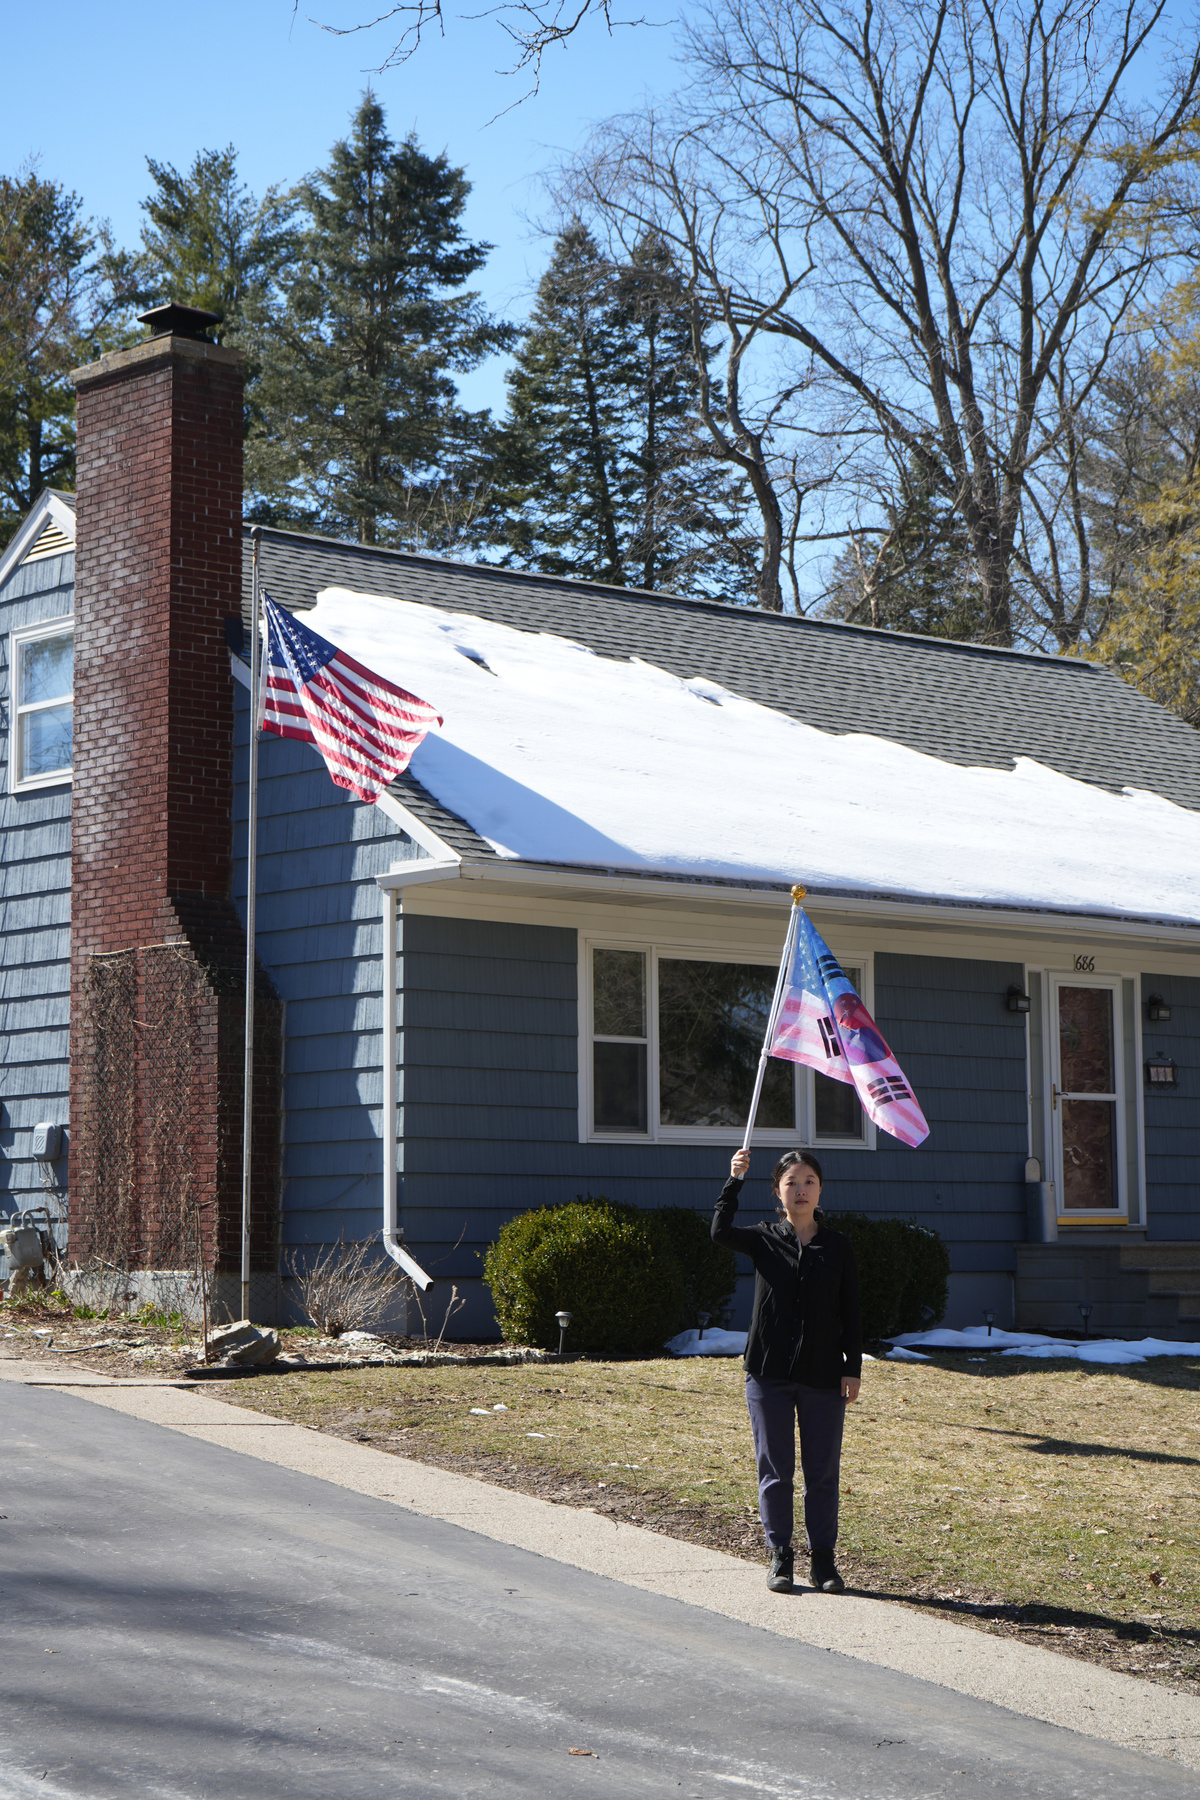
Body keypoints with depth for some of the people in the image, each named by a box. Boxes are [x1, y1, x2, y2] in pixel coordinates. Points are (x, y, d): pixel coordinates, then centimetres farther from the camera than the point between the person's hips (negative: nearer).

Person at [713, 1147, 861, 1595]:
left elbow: (850, 1313, 5)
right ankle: (780, 1556, 14)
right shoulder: (764, 1240, 3)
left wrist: (853, 1368, -1)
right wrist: (734, 1181, -23)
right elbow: (720, 1233, -18)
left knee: (823, 1471, 4)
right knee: (775, 1469, 5)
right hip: (769, 1373, 0)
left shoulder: (837, 1246, 5)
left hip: (823, 1375, 0)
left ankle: (823, 1558, 14)